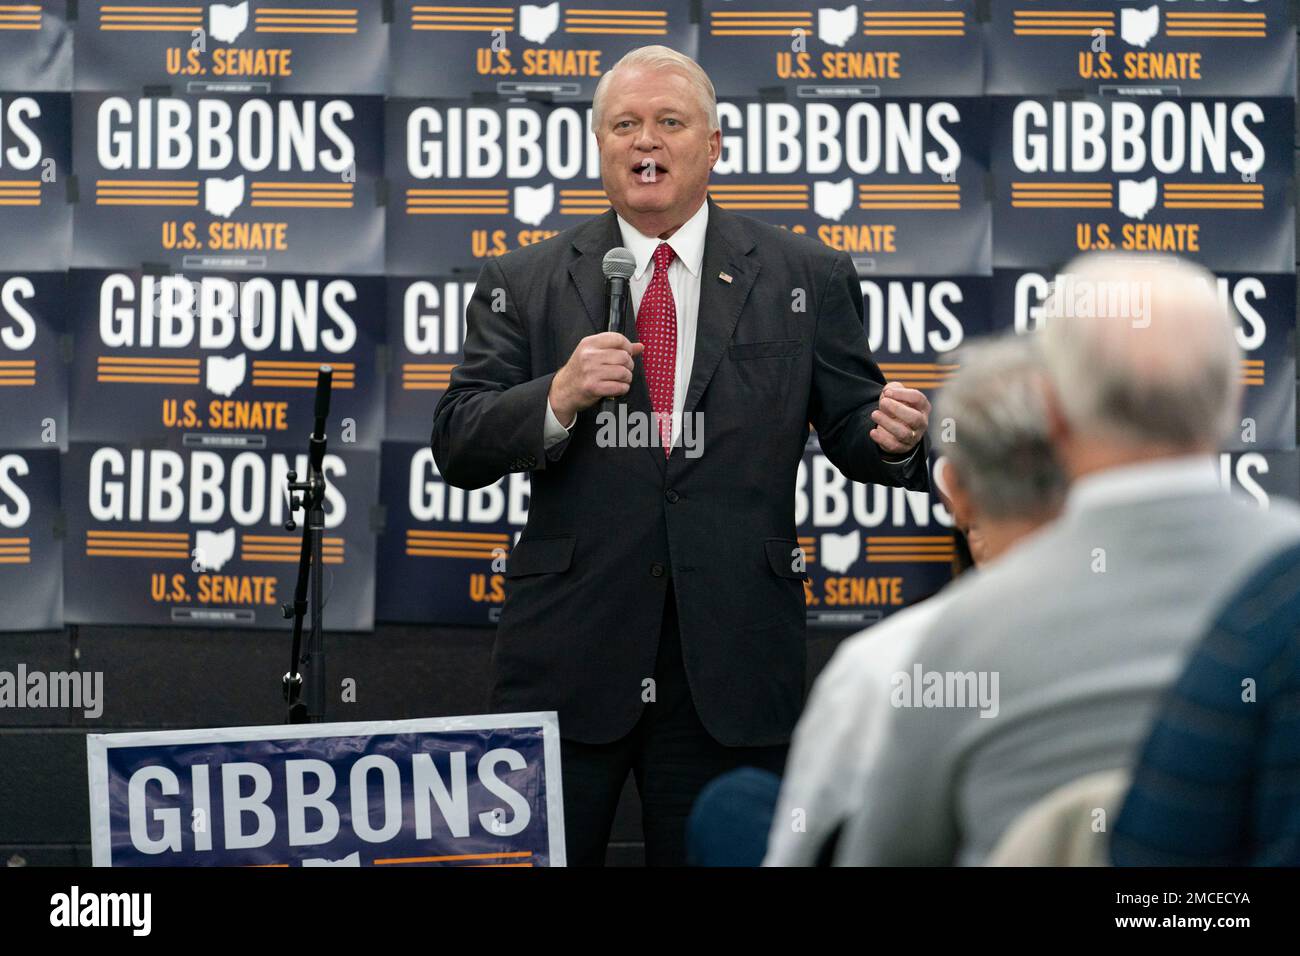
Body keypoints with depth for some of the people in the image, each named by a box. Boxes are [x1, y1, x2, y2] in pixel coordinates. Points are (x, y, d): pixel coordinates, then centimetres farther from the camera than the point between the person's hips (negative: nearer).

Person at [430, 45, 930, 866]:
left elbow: (852, 430, 6)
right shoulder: (525, 286, 6)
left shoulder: (806, 280, 7)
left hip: (732, 665, 0)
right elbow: (458, 449, 0)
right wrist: (558, 398, -19)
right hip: (568, 652, 0)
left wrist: (896, 439, -17)